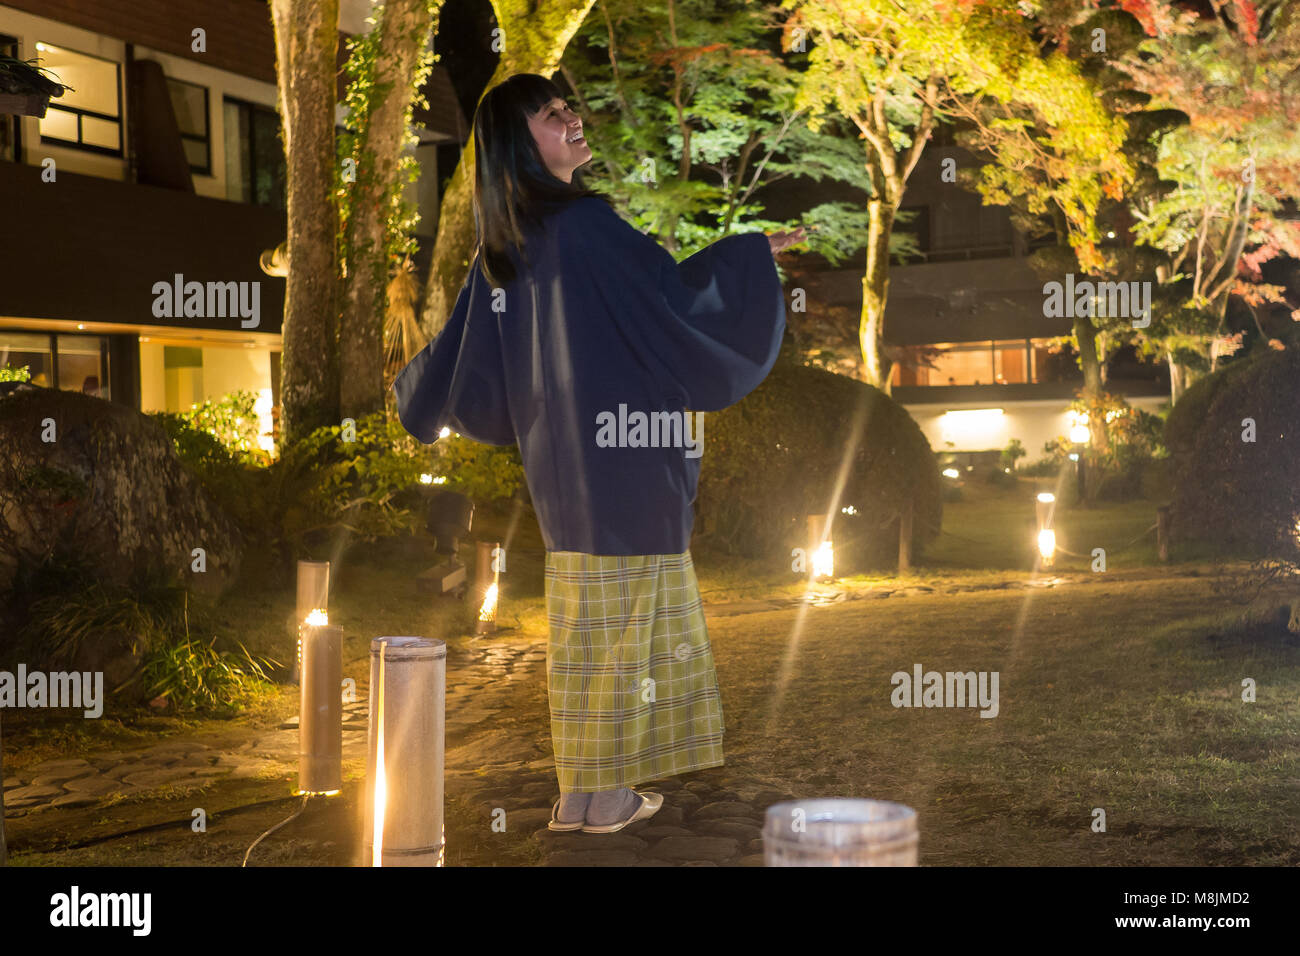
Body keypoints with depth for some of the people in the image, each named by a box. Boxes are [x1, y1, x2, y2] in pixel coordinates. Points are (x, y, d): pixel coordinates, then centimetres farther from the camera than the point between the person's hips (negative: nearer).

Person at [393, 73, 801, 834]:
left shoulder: (500, 251, 8)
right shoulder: (585, 226, -16)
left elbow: (466, 373, 13)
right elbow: (674, 294, -15)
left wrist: (414, 392, 34)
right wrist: (753, 253, -2)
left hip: (561, 459, 8)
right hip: (620, 454, -8)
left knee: (587, 616, 15)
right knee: (617, 626, 0)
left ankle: (579, 793, 21)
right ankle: (603, 793, 8)